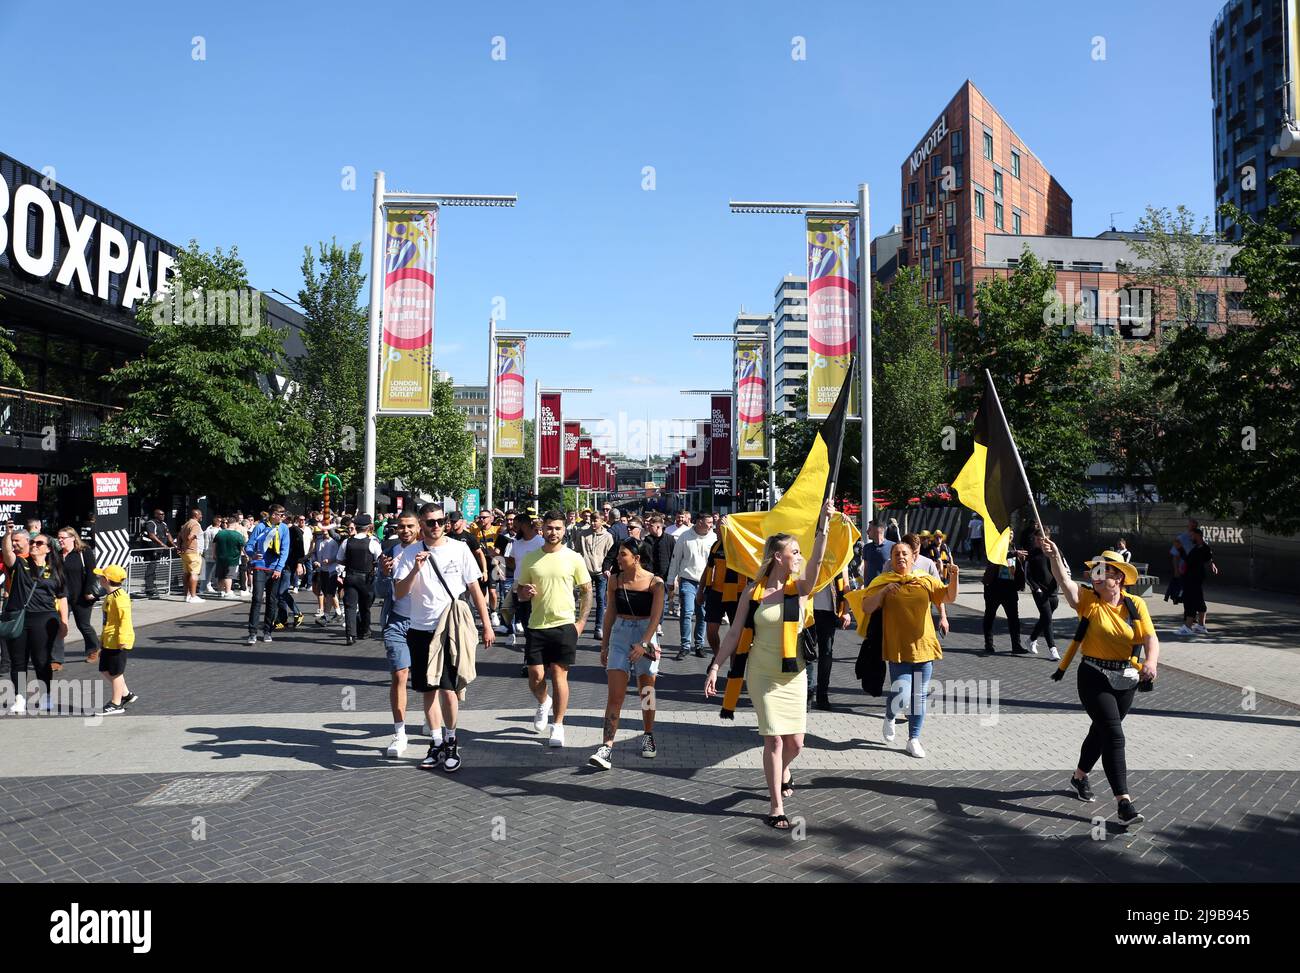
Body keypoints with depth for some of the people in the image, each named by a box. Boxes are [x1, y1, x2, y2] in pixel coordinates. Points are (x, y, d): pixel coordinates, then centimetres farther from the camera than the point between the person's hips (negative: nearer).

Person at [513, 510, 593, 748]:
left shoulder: (573, 558, -2)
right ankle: (543, 703, 34)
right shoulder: (530, 559, 4)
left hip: (564, 625, -2)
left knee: (559, 675, 1)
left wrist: (581, 622, -4)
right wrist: (525, 592, -13)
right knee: (535, 676, 0)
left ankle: (557, 726, 13)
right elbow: (519, 593, 11)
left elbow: (587, 591, 4)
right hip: (537, 625, 2)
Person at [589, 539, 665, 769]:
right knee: (615, 696, -7)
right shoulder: (615, 580, 2)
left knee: (647, 693, 12)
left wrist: (643, 644, -21)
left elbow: (655, 617, -11)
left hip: (645, 637, -2)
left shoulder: (654, 582, -7)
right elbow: (611, 613, 9)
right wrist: (604, 645, 10)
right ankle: (606, 747, -10)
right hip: (620, 636, 2)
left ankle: (648, 737, 34)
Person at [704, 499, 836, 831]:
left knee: (795, 742, 8)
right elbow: (734, 633, -3)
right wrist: (714, 668, -8)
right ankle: (777, 808, 9)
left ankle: (783, 772, 43)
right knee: (774, 739, -4)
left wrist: (824, 525, -38)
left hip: (793, 675, 2)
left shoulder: (799, 588, -5)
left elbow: (817, 561, -25)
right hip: (762, 675, -2)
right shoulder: (753, 591, -6)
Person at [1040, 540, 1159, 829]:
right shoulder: (1088, 600, -7)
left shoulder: (1135, 604, -1)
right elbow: (1065, 582, -25)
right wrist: (1055, 557, -41)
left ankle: (1079, 776, 41)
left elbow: (1151, 638, -8)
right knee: (1114, 735, -12)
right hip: (1094, 677, -4)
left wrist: (1151, 660, -27)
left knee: (1101, 730, 19)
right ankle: (1123, 802, -12)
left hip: (1126, 678, 4)